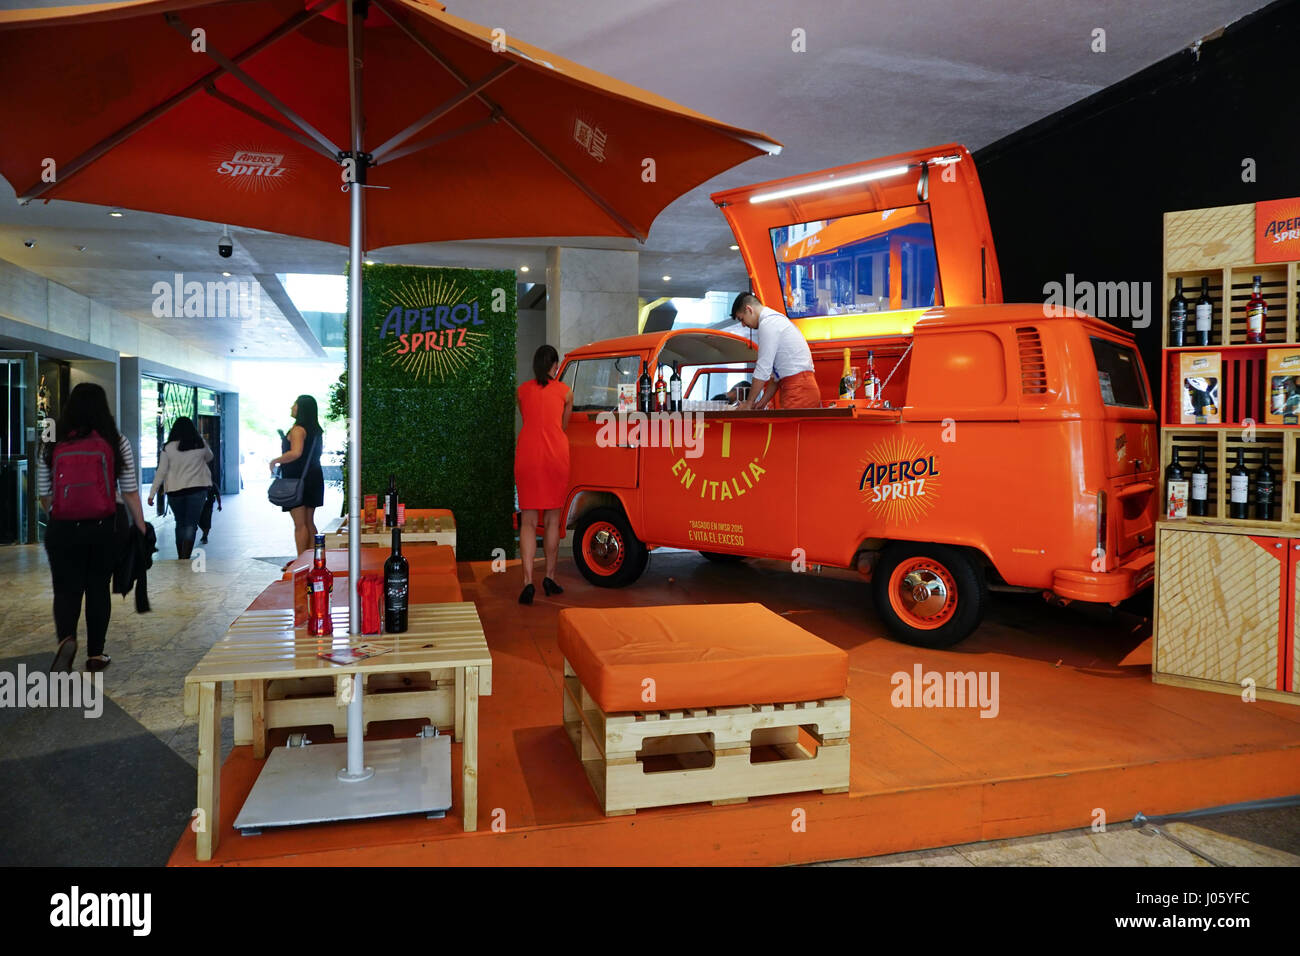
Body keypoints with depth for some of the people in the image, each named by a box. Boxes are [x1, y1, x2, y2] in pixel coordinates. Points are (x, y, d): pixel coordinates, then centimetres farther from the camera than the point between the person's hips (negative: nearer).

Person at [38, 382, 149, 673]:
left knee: (66, 590, 9)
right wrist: (142, 528, 5)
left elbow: (44, 495, 6)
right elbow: (130, 492, -2)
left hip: (62, 529, 0)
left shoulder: (52, 446, 1)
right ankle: (95, 654, 18)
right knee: (98, 590, 12)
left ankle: (66, 639, -18)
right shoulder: (116, 444, -3)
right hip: (103, 528, 0)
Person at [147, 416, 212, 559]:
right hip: (197, 488, -1)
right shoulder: (200, 445, -1)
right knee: (191, 524, -2)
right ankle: (185, 559, -14)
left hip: (175, 490, 1)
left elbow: (161, 472, -2)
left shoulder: (168, 448, -3)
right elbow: (209, 457, 21)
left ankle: (181, 558, 25)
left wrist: (152, 493, 3)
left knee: (180, 523, 17)